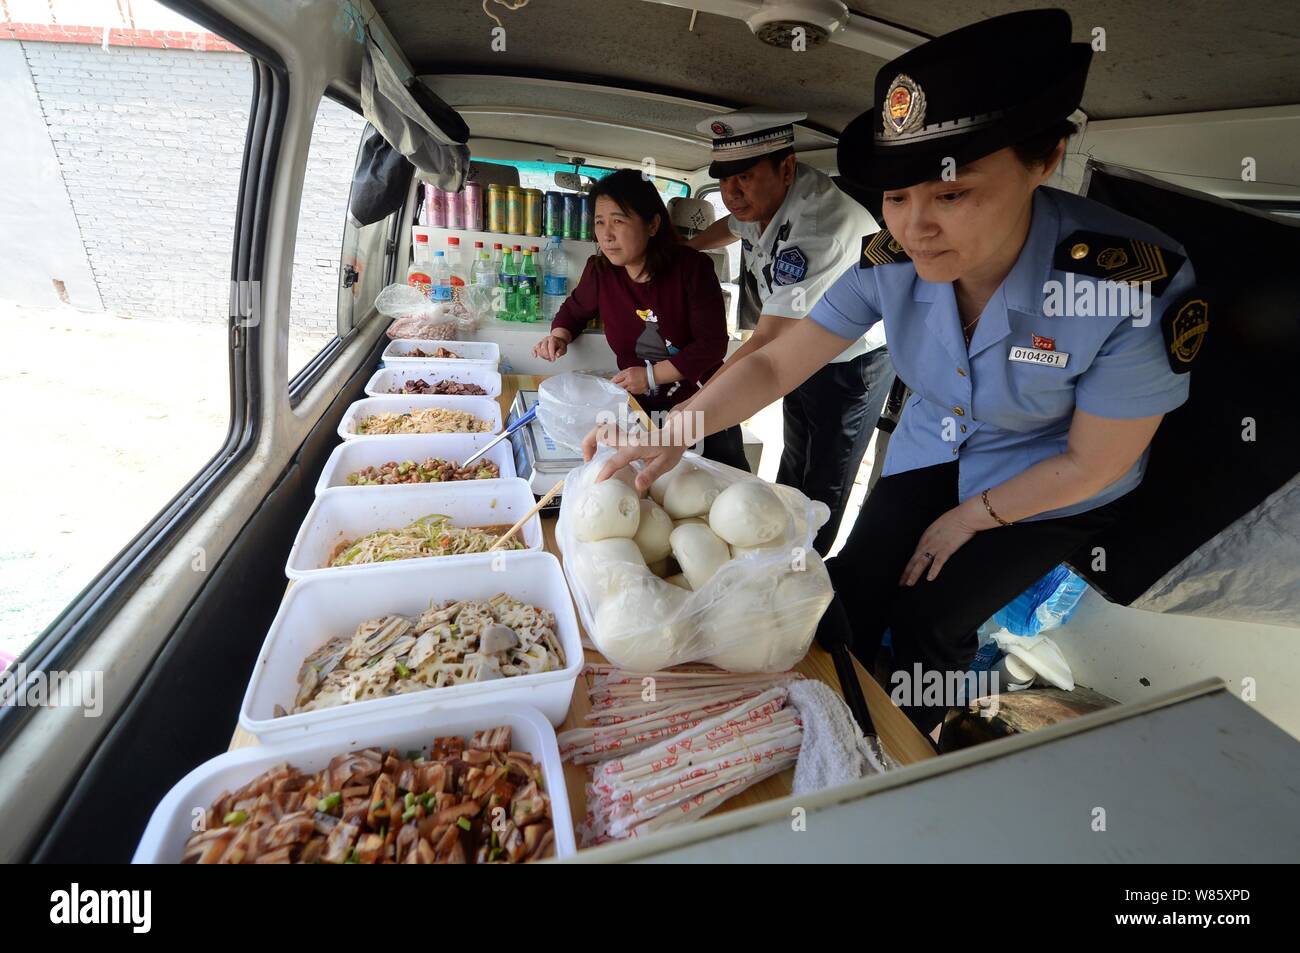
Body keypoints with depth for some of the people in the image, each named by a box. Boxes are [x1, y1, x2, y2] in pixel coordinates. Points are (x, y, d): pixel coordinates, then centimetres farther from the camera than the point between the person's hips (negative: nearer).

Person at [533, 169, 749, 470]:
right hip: (642, 410, 2)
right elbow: (575, 309, 15)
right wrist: (560, 336, -7)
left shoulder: (692, 267, -17)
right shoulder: (600, 270, -6)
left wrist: (652, 375, -21)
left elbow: (712, 344, -17)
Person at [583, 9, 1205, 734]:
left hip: (1052, 488, -2)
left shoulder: (1137, 286, -31)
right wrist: (675, 430, -30)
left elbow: (1090, 464, -19)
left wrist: (969, 518, -10)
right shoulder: (892, 260, -21)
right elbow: (776, 363, -18)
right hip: (936, 451, 3)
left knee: (928, 618, -9)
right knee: (854, 592, -6)